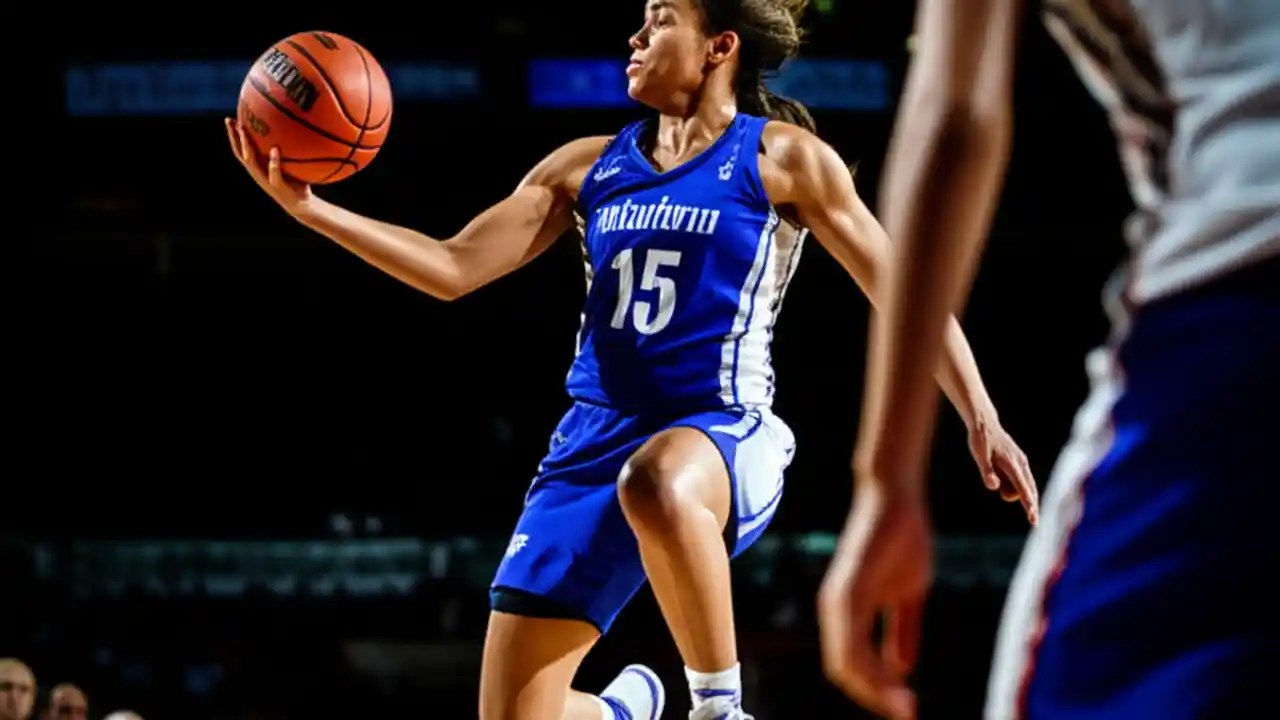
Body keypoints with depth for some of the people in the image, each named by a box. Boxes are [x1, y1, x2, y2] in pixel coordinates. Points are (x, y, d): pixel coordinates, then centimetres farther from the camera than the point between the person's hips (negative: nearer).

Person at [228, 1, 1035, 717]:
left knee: (658, 481, -45)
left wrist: (982, 420, -2)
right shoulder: (588, 166, 13)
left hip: (723, 434, -5)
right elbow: (453, 269, 10)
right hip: (596, 440, 5)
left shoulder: (783, 158, 1)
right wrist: (307, 207, 0)